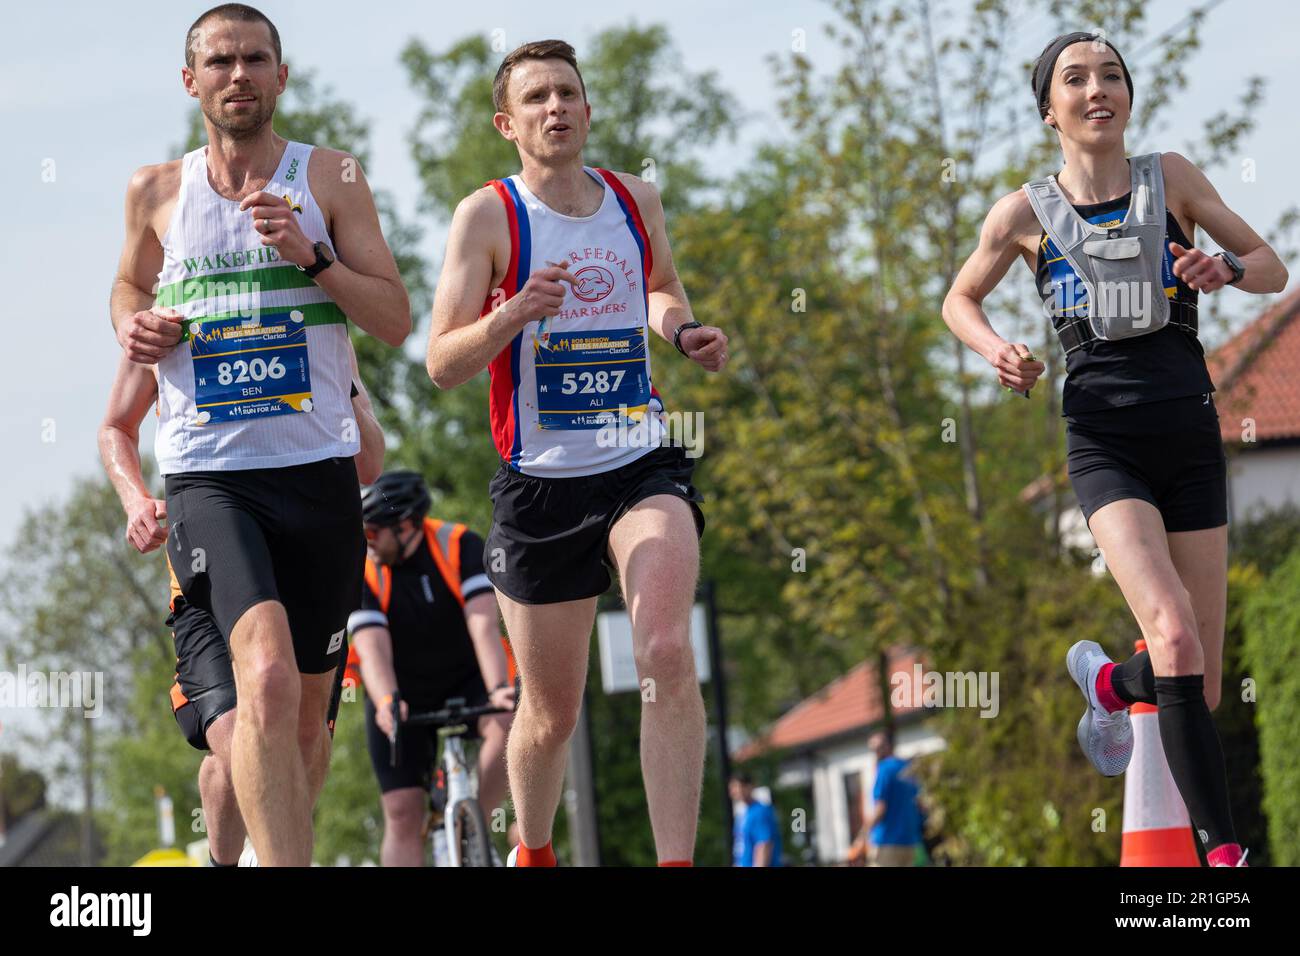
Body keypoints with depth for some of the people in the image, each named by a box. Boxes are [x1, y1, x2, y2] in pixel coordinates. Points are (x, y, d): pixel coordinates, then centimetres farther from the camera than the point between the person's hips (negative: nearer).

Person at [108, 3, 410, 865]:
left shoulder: (330, 179, 5)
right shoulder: (157, 192, 9)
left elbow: (396, 321, 2)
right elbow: (131, 283, 29)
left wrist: (311, 258, -13)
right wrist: (134, 327, 6)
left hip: (319, 470, 2)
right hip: (207, 473, -1)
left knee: (306, 711, 9)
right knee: (267, 675, -26)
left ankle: (281, 848, 34)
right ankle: (286, 864, -32)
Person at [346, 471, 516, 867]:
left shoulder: (460, 546, -19)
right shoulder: (360, 571, -17)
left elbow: (483, 623, -30)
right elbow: (373, 647, -28)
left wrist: (498, 689, -45)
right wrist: (387, 703, -47)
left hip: (465, 680, -1)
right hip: (402, 695, 1)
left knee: (510, 725, -33)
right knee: (403, 815, -8)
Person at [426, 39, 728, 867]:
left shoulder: (638, 201, 7)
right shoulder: (488, 217, -6)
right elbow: (442, 364, -11)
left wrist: (684, 331, 6)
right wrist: (514, 314, -28)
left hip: (642, 466, 2)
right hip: (541, 481, -2)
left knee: (667, 653, -23)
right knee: (552, 711, 9)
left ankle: (677, 862, -24)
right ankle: (532, 852, 38)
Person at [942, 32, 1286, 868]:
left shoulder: (1172, 178, 5)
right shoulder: (1026, 213, 2)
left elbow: (1273, 269, 11)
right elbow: (960, 301, 17)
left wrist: (1225, 269, -11)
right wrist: (996, 351, -4)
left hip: (1191, 437, 3)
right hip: (1105, 443, -2)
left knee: (1202, 687, 4)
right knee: (1175, 638, -25)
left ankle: (1110, 682, 40)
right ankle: (1224, 849, -21)